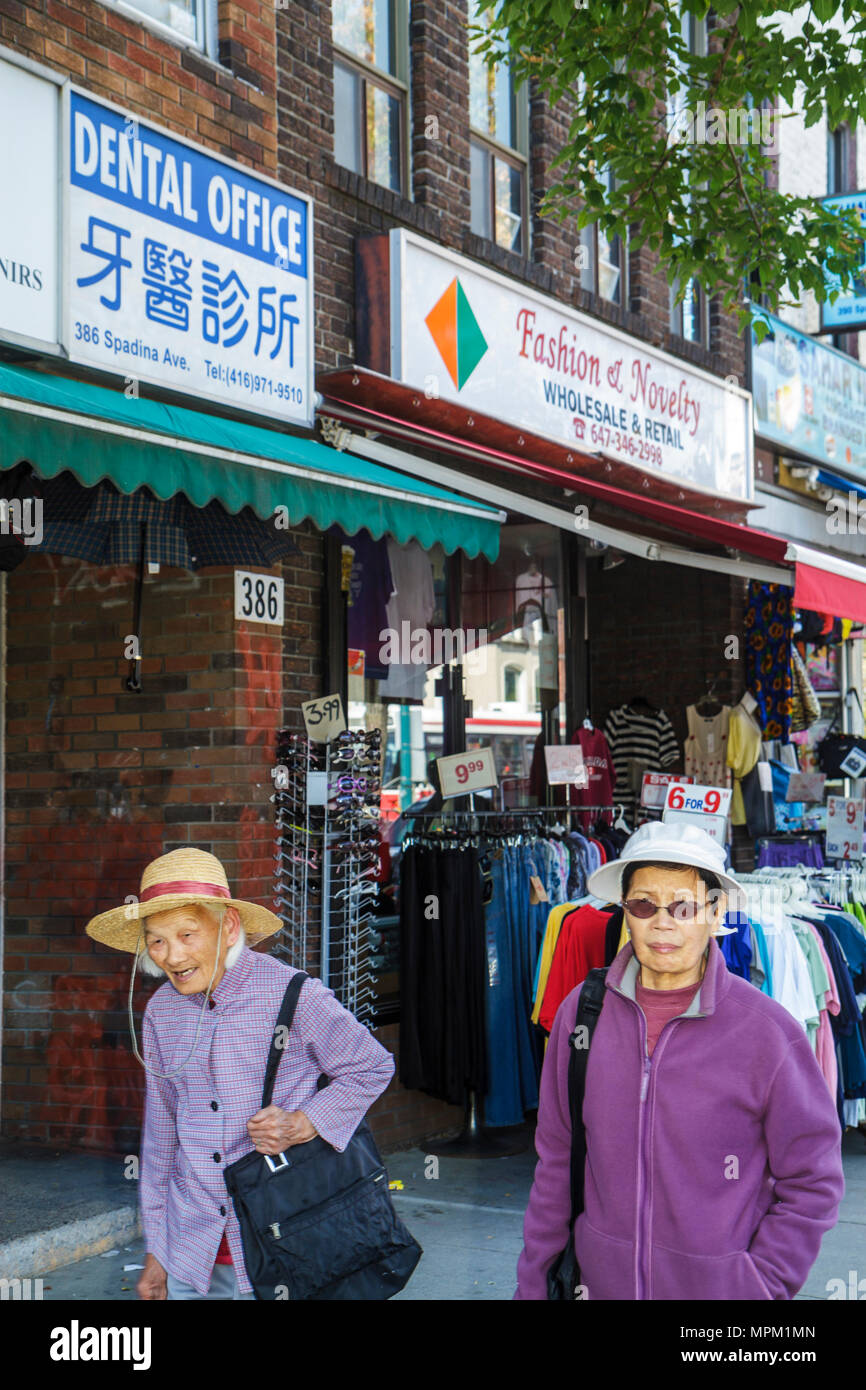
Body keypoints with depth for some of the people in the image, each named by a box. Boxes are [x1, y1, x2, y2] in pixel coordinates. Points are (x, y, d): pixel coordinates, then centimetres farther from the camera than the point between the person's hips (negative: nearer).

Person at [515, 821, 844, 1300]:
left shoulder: (769, 1032, -12)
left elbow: (812, 1184, -6)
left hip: (719, 1286, -3)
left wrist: (758, 1287, -12)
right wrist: (534, 1281, 7)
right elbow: (556, 1159, 6)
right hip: (598, 1279, 3)